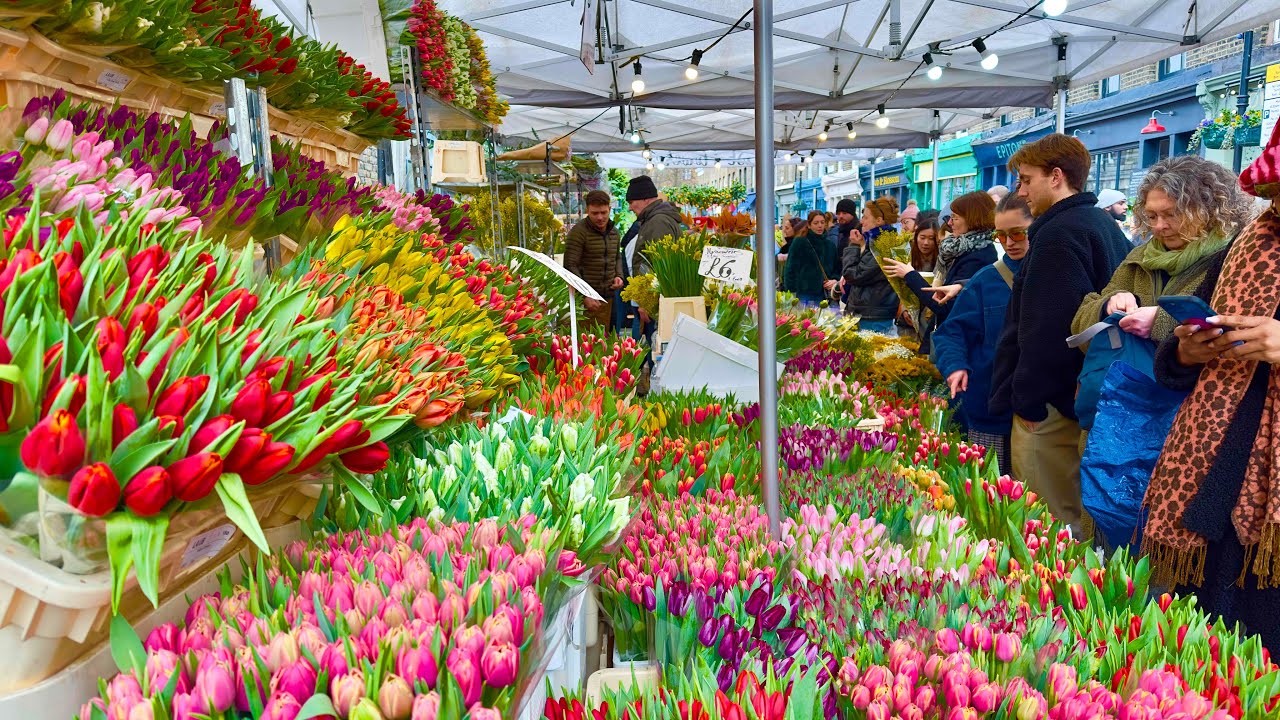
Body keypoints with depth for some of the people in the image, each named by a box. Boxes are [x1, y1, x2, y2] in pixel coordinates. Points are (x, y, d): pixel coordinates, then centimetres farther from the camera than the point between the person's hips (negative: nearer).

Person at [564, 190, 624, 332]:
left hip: (609, 297, 6)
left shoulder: (614, 231, 12)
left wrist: (619, 276, 8)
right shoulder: (578, 232, -9)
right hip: (586, 299, -6)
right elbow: (570, 266, -13)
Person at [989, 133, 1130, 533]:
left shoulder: (1059, 233, -17)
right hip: (1086, 392, 10)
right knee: (1076, 512, 18)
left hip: (1051, 399, -10)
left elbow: (1049, 328, -24)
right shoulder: (1105, 226, 15)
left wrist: (1027, 398, -17)